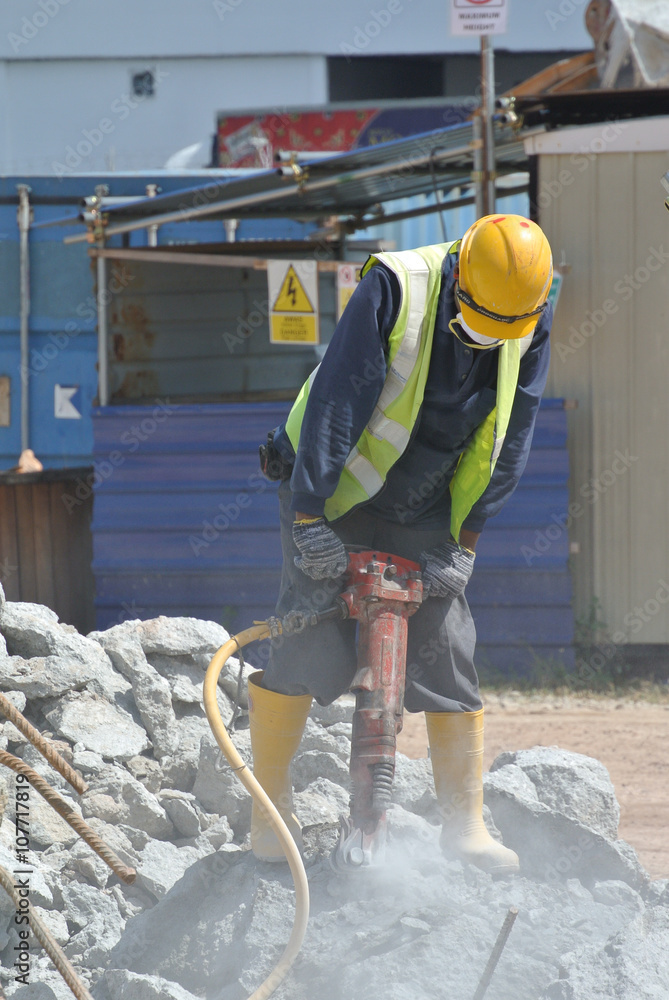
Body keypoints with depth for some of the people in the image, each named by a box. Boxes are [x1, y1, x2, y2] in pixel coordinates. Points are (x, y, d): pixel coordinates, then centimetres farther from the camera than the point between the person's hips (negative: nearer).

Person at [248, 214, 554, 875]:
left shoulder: (532, 320, -10)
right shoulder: (397, 287, -24)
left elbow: (510, 437, -3)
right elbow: (335, 400, -24)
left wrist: (464, 537, -7)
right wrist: (309, 516, -25)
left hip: (424, 511, 4)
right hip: (336, 486, -4)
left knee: (447, 653, -4)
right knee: (311, 647, -13)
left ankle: (465, 825, 3)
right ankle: (270, 808, 1)